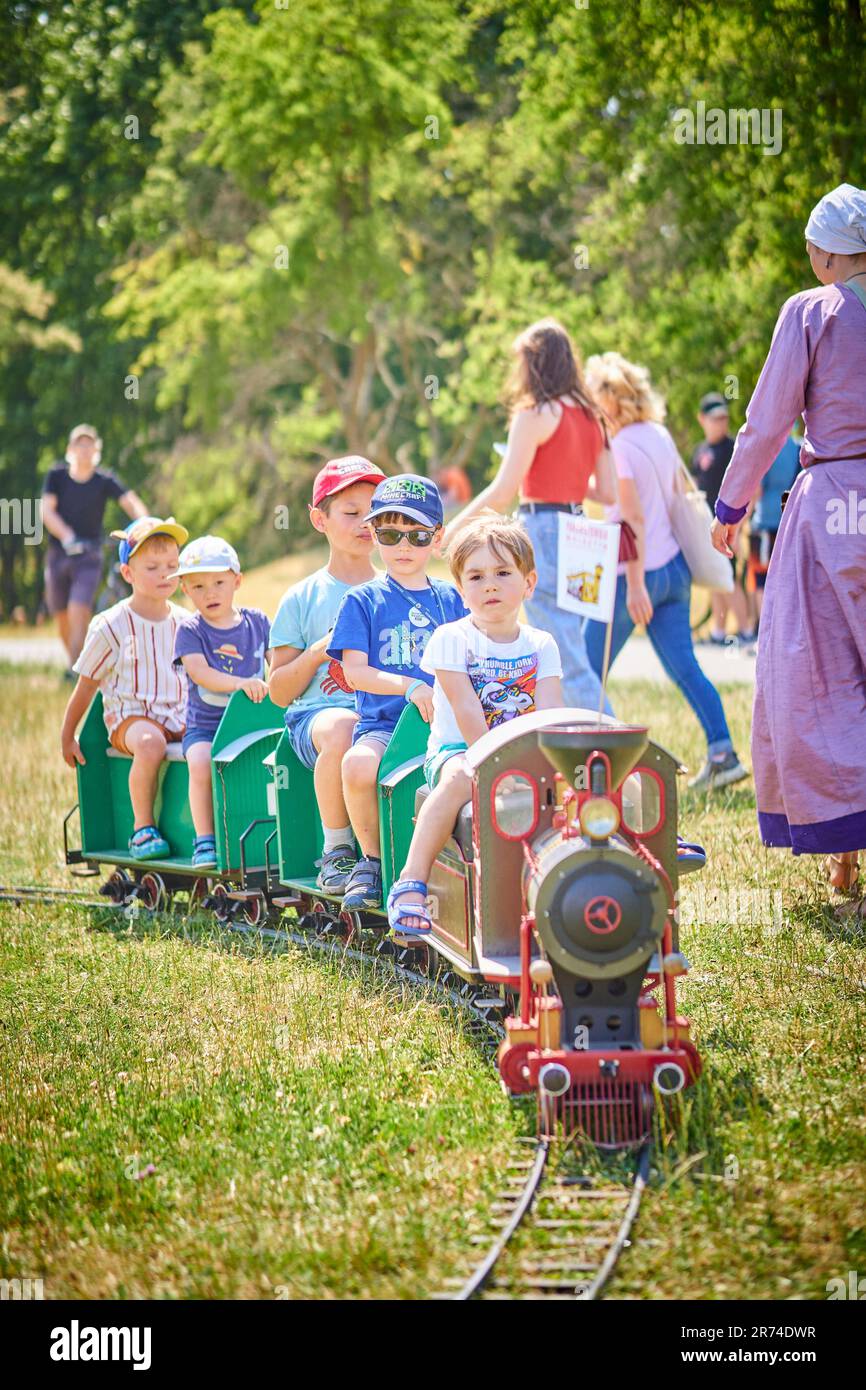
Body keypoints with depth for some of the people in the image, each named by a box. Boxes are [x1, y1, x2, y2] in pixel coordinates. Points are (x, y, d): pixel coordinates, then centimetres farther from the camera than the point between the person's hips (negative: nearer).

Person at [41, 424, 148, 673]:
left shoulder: (105, 480, -3)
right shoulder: (56, 476, 0)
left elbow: (131, 503, -13)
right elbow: (47, 510, -11)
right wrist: (67, 536, -27)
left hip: (89, 558, -2)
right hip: (58, 556, 2)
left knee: (79, 613, -19)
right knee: (62, 617, 11)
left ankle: (75, 669, -19)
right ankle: (72, 659, 36)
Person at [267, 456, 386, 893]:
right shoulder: (301, 599, 13)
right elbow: (279, 690, 11)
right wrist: (319, 652, -5)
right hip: (317, 711, -1)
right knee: (342, 728, -40)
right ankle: (336, 851, -21)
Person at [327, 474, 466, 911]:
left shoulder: (449, 599, 18)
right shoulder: (363, 600, 9)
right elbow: (354, 671, -2)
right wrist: (408, 686, -16)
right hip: (382, 723, -2)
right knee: (358, 764, -36)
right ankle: (372, 858, -10)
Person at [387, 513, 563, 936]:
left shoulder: (540, 645, 8)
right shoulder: (452, 639, -4)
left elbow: (551, 716, -4)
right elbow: (466, 710, -14)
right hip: (456, 749, -4)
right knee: (460, 779, -39)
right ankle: (410, 883, -39)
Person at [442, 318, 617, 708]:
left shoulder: (535, 414, -10)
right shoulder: (589, 416, 11)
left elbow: (502, 492, -12)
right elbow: (608, 492, 11)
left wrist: (451, 529, -2)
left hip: (542, 531, -8)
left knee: (568, 663, -8)